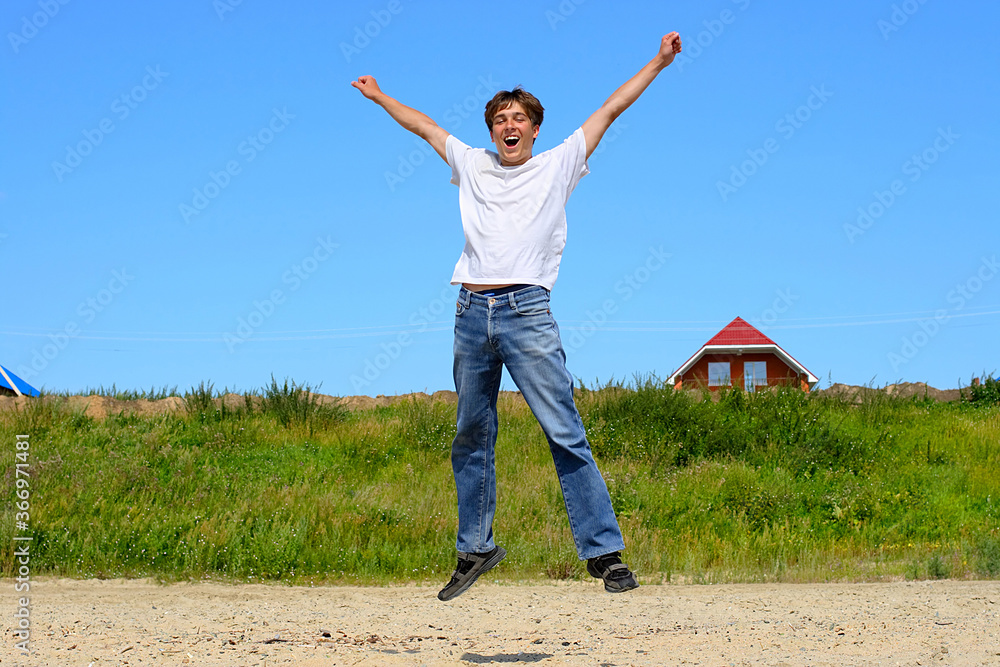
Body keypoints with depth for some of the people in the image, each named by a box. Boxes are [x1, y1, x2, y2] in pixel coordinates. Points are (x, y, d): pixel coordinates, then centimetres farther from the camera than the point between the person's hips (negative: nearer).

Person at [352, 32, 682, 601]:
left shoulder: (557, 165, 13)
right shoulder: (472, 164, 20)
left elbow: (611, 110, 15)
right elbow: (423, 125, 34)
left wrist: (658, 63, 15)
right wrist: (378, 96, 43)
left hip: (527, 312, -4)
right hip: (472, 313, 4)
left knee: (566, 434, -9)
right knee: (471, 440, 9)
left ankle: (605, 552, -10)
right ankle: (476, 550, 20)